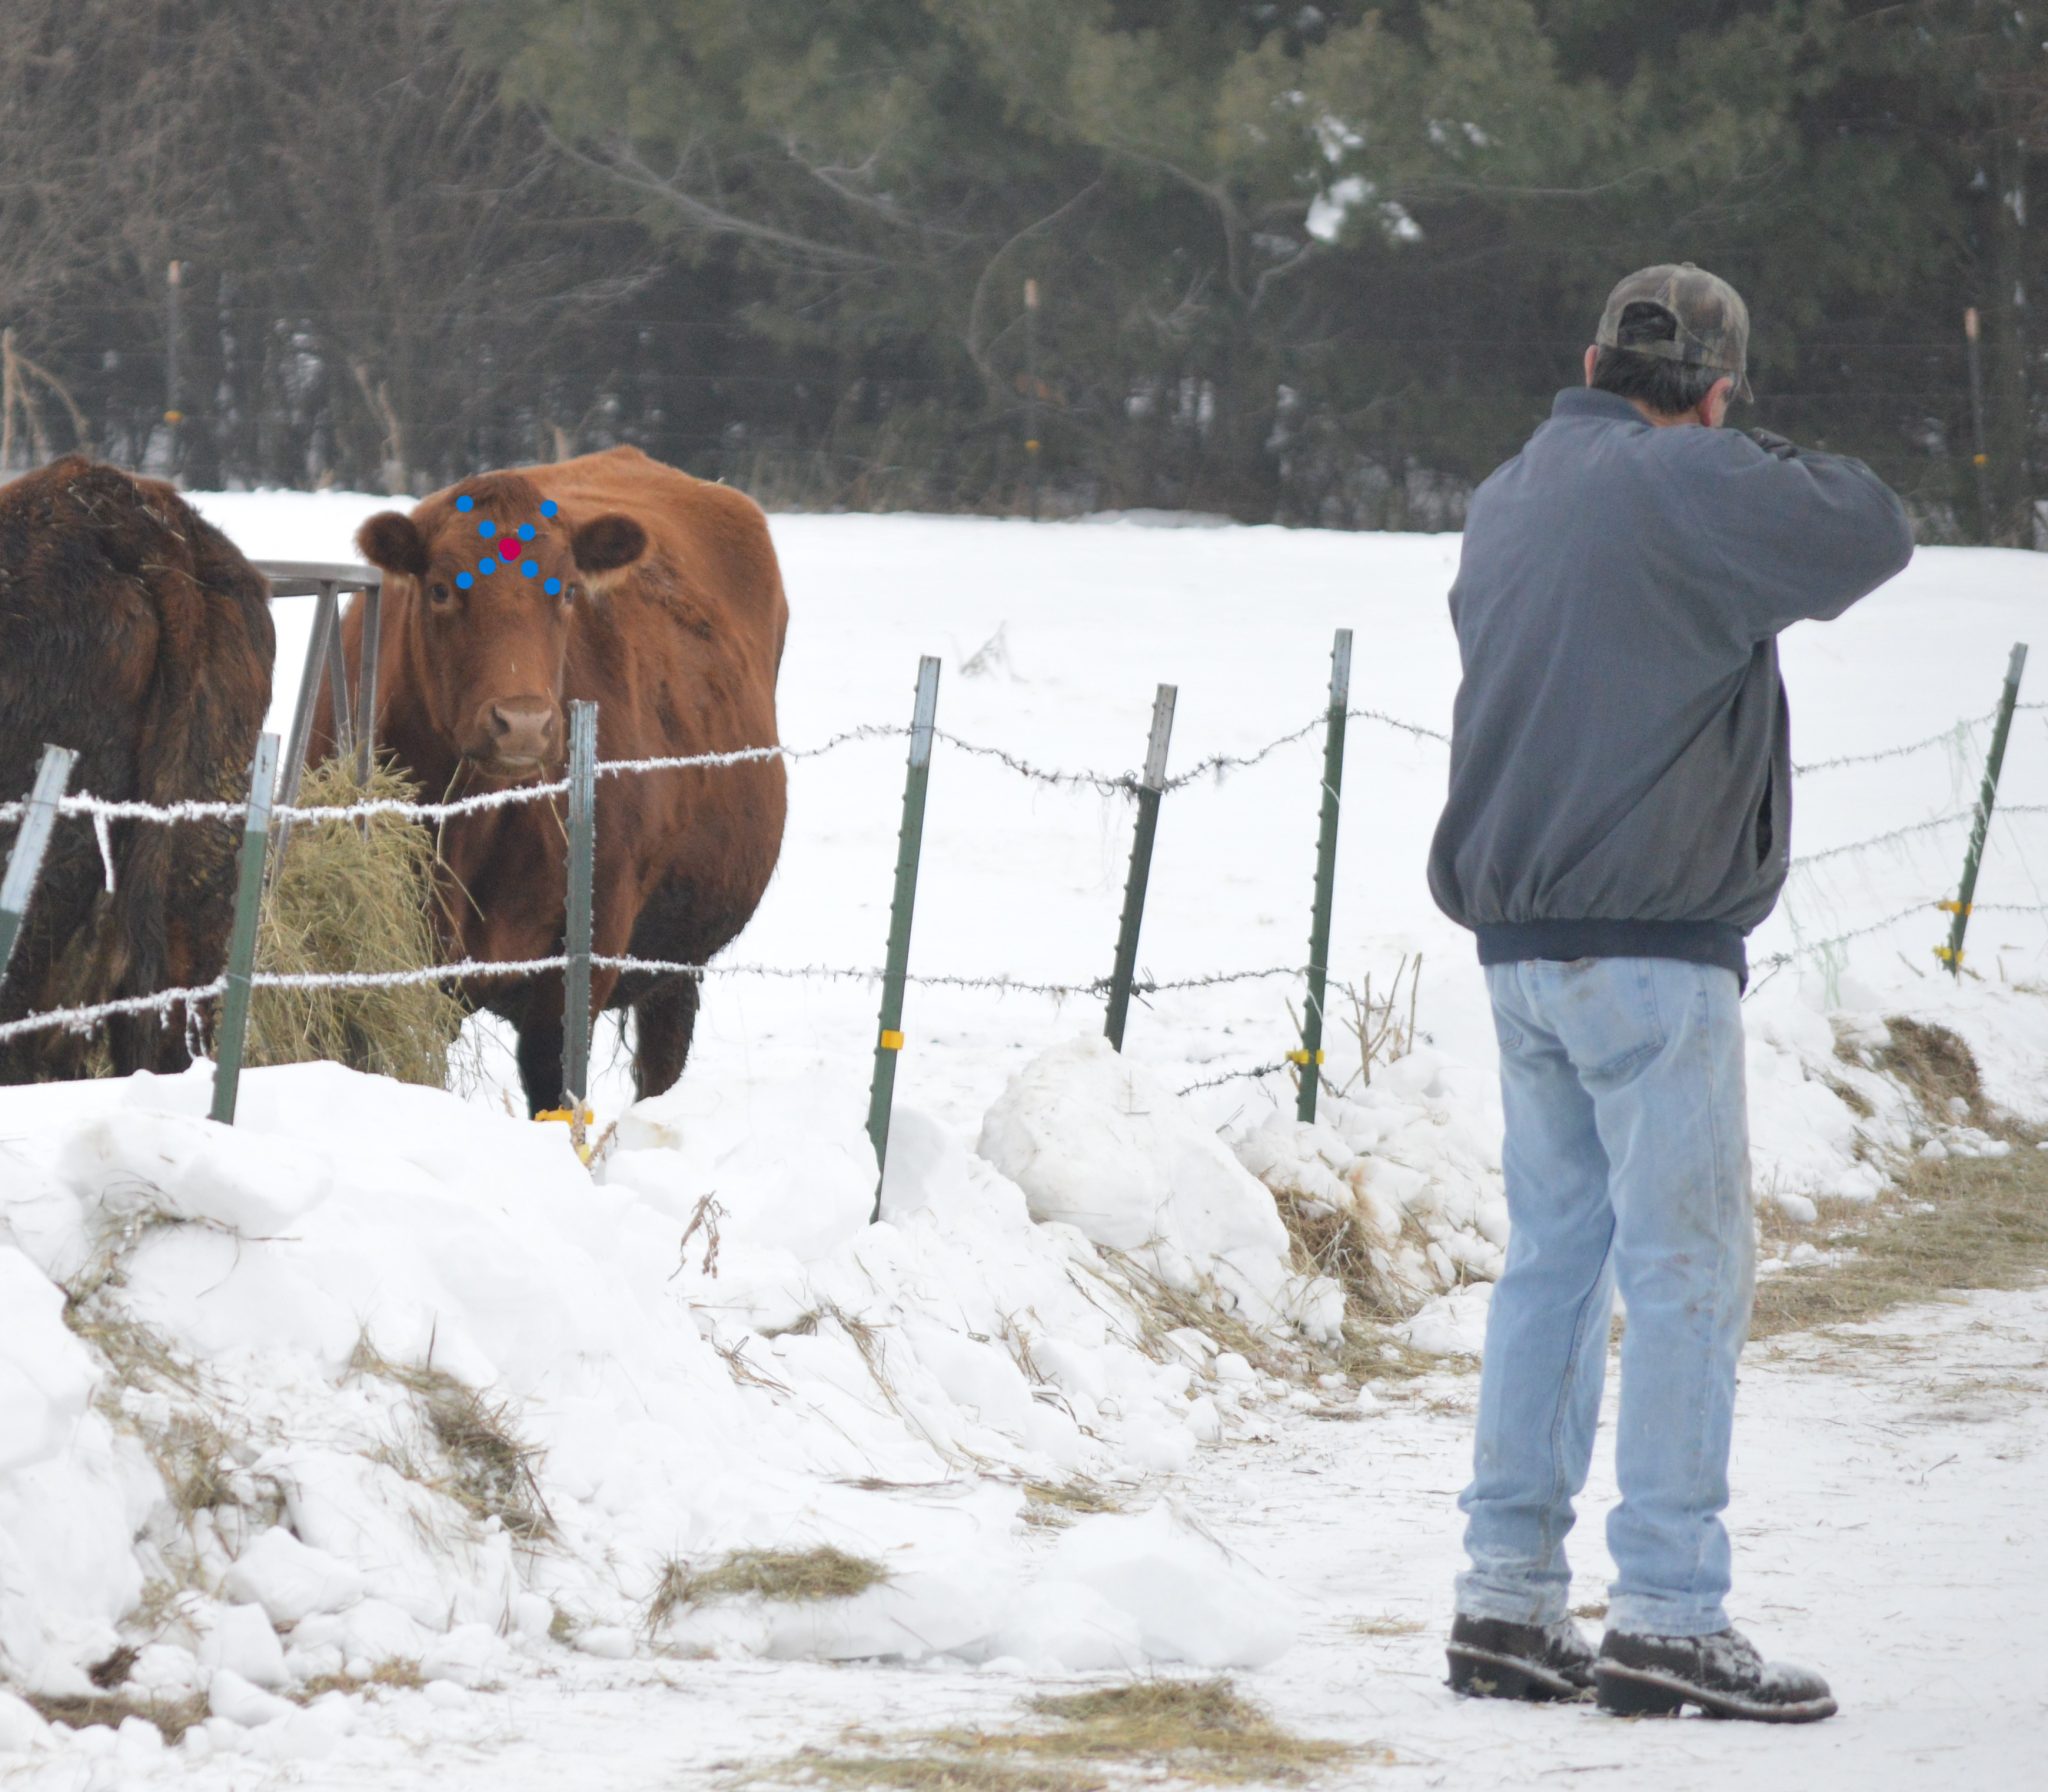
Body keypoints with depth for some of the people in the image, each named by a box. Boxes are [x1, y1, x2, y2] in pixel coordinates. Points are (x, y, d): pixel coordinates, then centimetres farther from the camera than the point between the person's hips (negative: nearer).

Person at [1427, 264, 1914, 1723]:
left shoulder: (1508, 499, 13)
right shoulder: (1685, 489, -11)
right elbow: (1873, 534, -11)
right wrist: (1767, 460, 6)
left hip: (1520, 942, 8)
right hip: (1652, 945, -8)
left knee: (1554, 1259, 13)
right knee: (1688, 1272, -5)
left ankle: (1510, 1599, 12)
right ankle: (1665, 1615, -7)